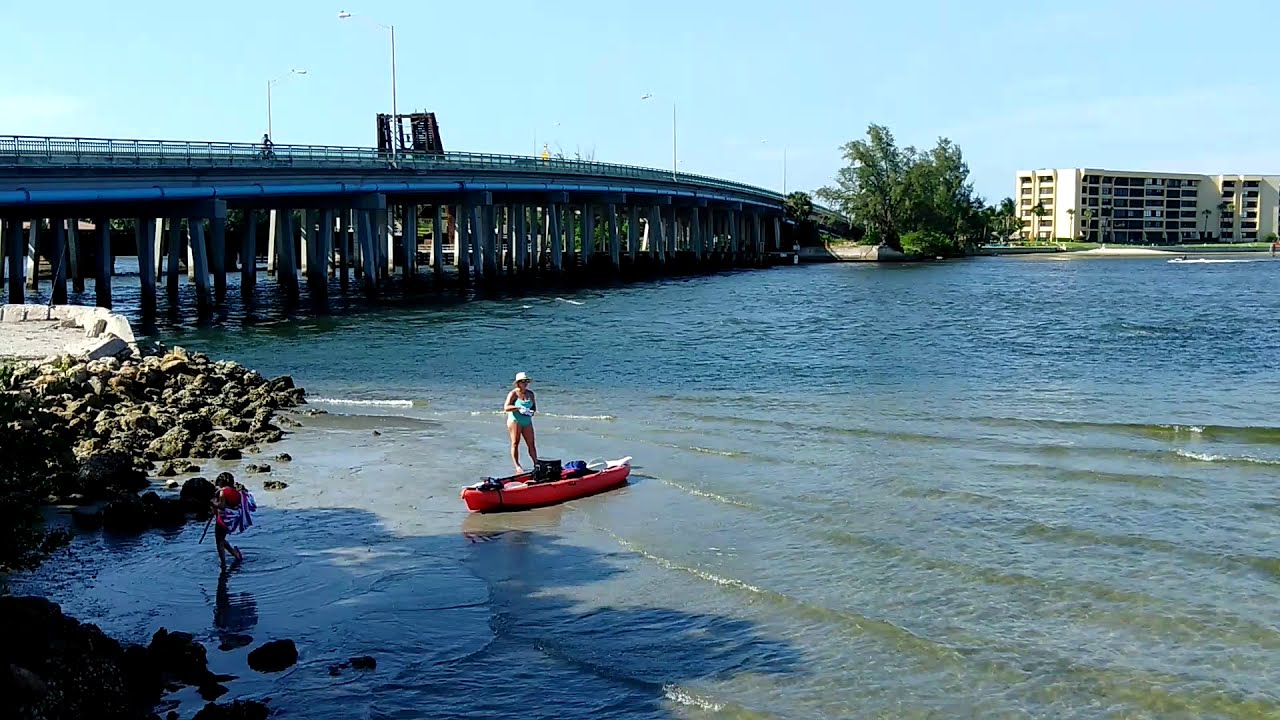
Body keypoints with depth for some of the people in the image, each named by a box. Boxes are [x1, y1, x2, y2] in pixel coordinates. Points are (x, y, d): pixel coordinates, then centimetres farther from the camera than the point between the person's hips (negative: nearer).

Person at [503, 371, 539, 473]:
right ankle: (517, 466, 1)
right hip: (515, 421, -5)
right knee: (515, 443, -1)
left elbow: (534, 407, 16)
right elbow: (506, 407, -16)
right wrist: (519, 408, -27)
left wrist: (532, 412, -7)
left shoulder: (530, 393, 9)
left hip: (527, 422, 5)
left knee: (531, 443, 3)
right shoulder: (513, 394, -7)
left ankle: (536, 463, 6)